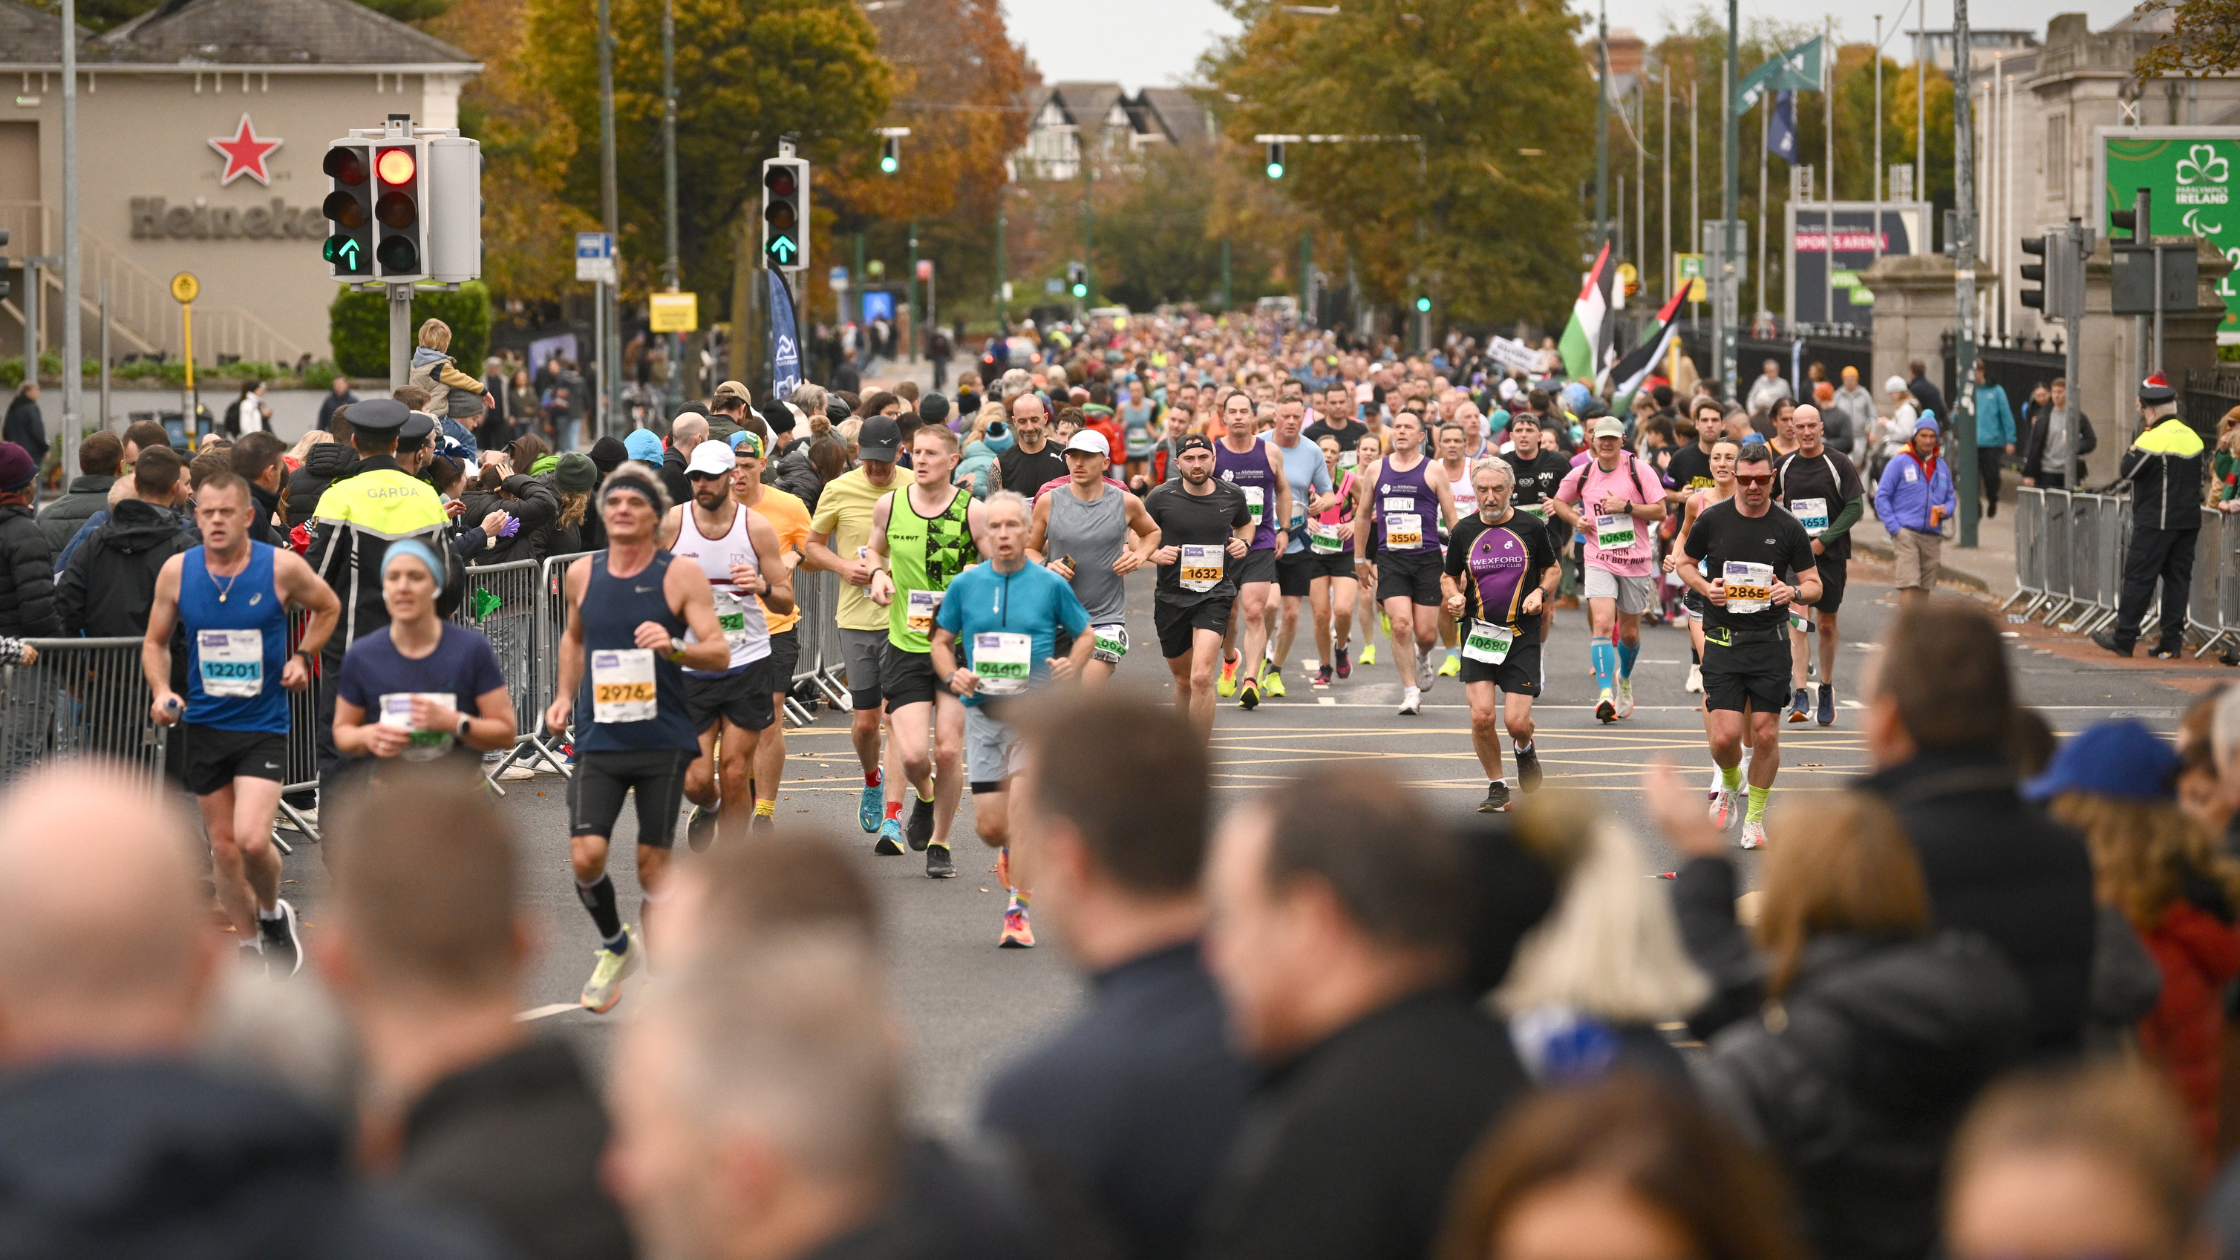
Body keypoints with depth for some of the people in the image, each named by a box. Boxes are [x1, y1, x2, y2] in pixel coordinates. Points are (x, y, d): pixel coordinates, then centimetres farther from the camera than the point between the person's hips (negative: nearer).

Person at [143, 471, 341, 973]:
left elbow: (328, 608, 12)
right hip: (204, 725, 3)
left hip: (263, 725, -3)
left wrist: (302, 657, -3)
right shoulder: (177, 571, -3)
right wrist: (161, 692, -7)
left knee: (252, 840, -18)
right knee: (223, 846, 9)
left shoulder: (283, 567, -9)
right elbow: (155, 641, 10)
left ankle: (272, 913, 13)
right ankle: (249, 946, 26)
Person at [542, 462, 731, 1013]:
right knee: (585, 856, -11)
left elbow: (719, 653, -8)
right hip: (598, 739, 2)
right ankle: (615, 946, 16)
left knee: (654, 863, 1)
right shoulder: (581, 574, 7)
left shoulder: (681, 575, -4)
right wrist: (565, 694, 15)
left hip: (663, 741, -2)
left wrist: (672, 647, -27)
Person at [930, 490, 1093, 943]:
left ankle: (1017, 913, -8)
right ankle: (1012, 850, 37)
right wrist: (952, 676, -5)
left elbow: (1086, 634, 13)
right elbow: (941, 642, 15)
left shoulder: (1051, 585, 1)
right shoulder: (965, 585, 5)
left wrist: (1073, 665, -8)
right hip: (983, 712, 2)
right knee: (989, 825, 0)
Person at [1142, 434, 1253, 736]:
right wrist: (1154, 554, -16)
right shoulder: (1161, 496, -5)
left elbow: (1246, 524, 23)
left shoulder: (1232, 496, 1)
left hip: (1215, 594, -1)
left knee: (1201, 677, -20)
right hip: (1171, 595, 1)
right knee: (1183, 679, 15)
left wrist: (1243, 543, 2)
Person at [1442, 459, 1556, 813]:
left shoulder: (1531, 527, 0)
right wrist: (1454, 598, -6)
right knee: (1482, 715, -13)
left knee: (1516, 721, -8)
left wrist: (1541, 592, -6)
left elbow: (1552, 569, 13)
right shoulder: (1464, 531, 3)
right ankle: (1496, 787, 8)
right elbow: (1448, 576, 15)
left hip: (1521, 634, -1)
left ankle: (1526, 749, 30)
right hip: (1478, 633, 1)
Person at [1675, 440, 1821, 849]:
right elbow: (1685, 563, 14)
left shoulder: (1788, 527, -1)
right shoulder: (1712, 520, -1)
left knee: (1765, 734, 0)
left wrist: (1794, 591, -18)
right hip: (1722, 640, 0)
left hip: (1770, 642, 0)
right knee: (1725, 736, -9)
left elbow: (1814, 585, 5)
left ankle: (1755, 817, 18)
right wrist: (1705, 587, -6)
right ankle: (1729, 786, 24)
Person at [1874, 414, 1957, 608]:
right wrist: (1894, 528, -10)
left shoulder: (1942, 467, 15)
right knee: (1909, 584, -15)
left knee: (1925, 587, 8)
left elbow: (1951, 498, 24)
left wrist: (1946, 509, -1)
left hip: (1932, 535, 5)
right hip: (1906, 532, -5)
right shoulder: (1900, 463, -1)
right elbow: (1881, 497, -1)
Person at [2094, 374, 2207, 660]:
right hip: (2189, 521, 7)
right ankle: (2172, 641, 7)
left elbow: (2123, 471, -10)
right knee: (2178, 578, 8)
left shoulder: (2152, 439, -16)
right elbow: (2202, 473, 17)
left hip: (2154, 525, -7)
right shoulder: (2193, 438, 9)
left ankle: (2123, 638, 4)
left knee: (2138, 578, 0)